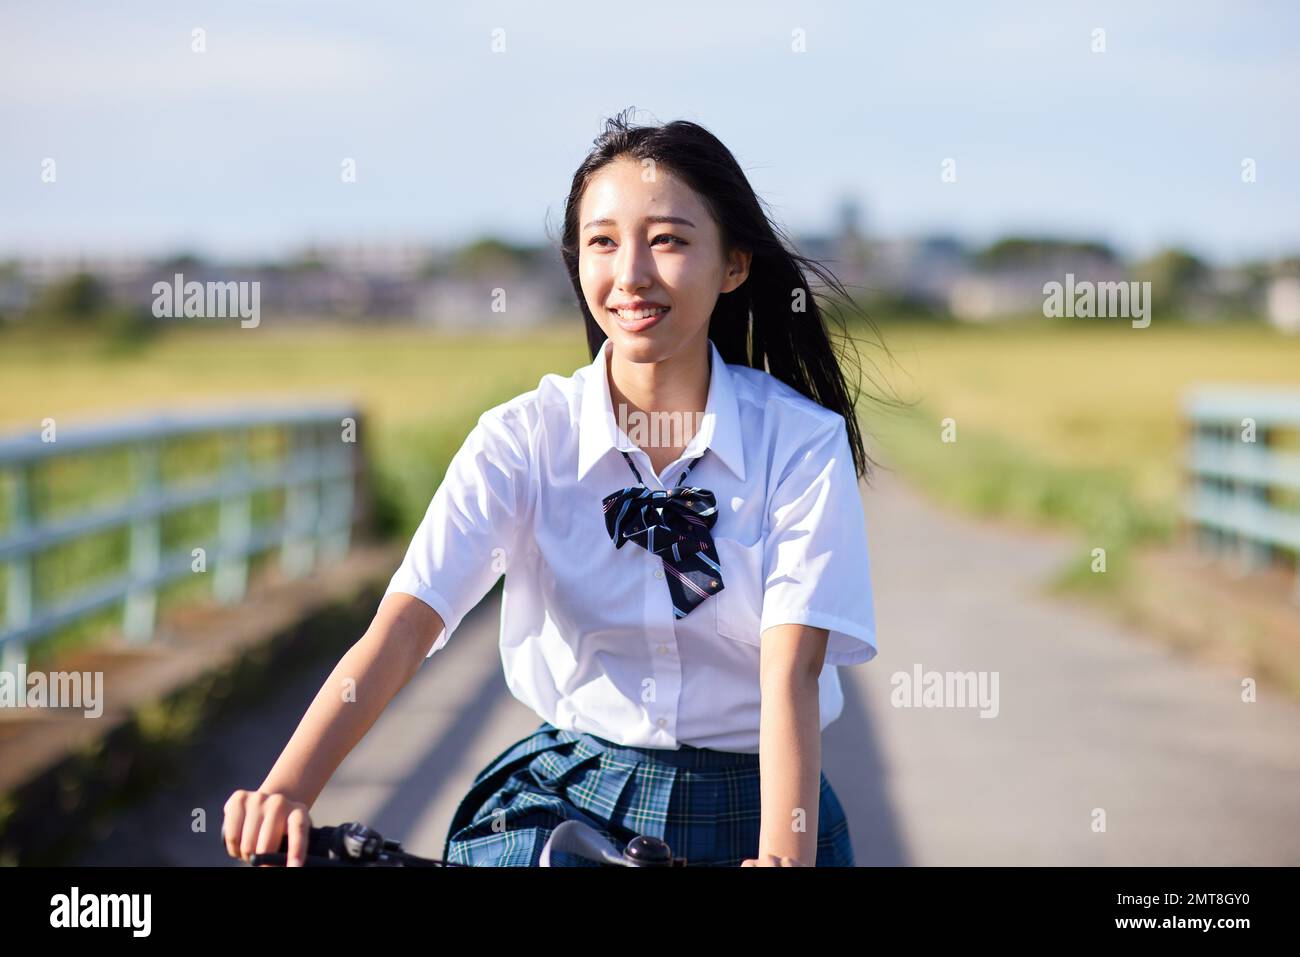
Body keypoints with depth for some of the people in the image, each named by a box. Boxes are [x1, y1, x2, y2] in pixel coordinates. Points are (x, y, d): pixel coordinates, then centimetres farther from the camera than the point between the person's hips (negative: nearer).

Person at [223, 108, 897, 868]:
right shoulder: (524, 437, -5)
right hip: (565, 799, 1)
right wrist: (287, 790, -31)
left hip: (749, 811, -1)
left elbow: (790, 668, -16)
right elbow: (401, 631, -16)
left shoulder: (803, 442, -7)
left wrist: (785, 853, -32)